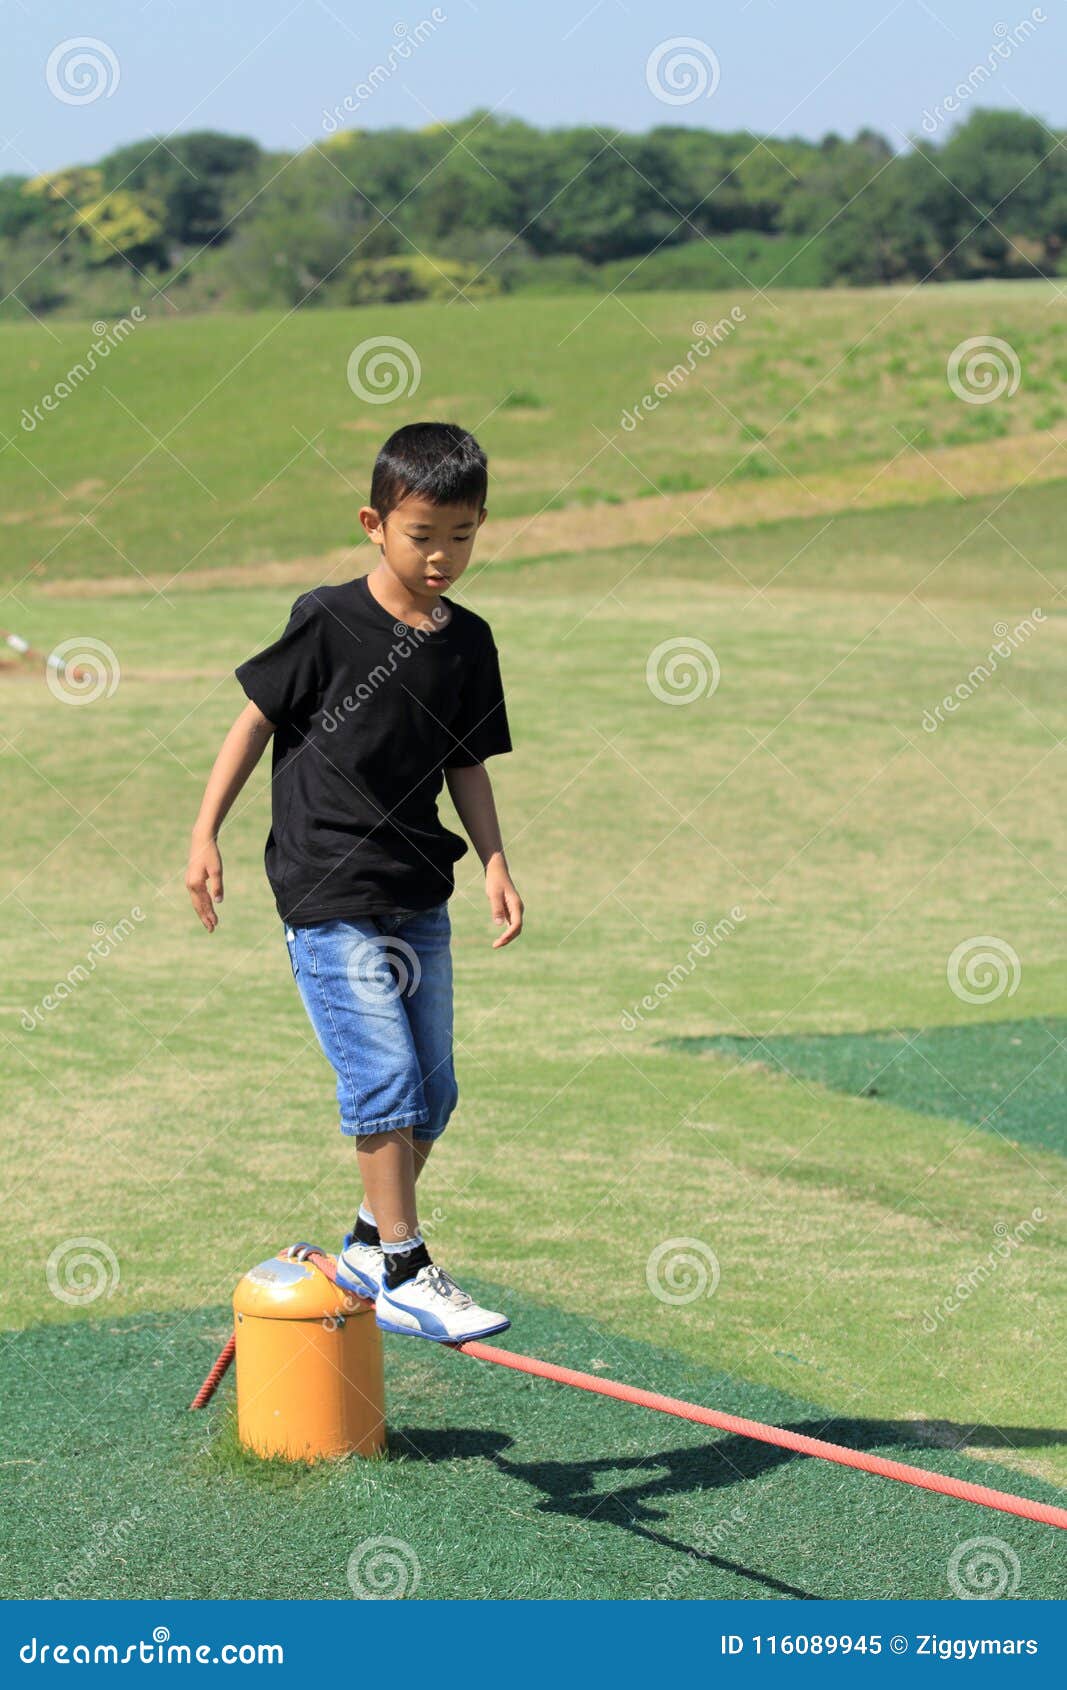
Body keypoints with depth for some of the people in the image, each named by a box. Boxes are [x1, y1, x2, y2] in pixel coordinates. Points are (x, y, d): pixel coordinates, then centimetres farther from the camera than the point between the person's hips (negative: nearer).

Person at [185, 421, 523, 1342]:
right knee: (386, 1082, -12)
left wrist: (495, 862, 1)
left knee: (432, 1093, 8)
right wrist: (206, 835, -3)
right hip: (330, 899, -6)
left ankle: (370, 1246, 25)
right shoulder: (329, 622, -10)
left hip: (420, 899, 6)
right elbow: (258, 718, -2)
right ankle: (404, 1271, -4)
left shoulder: (469, 643, 5)